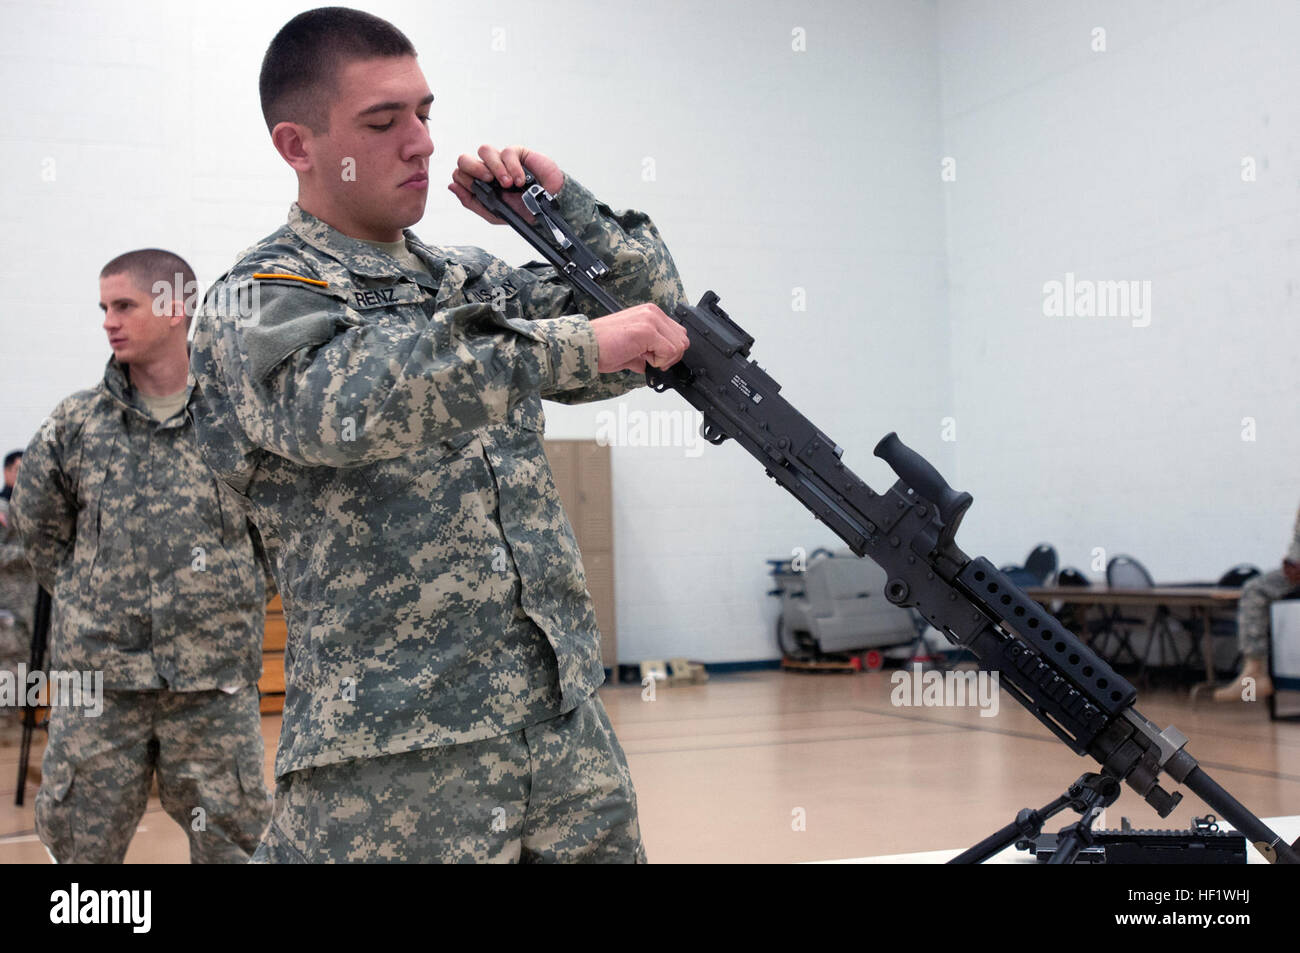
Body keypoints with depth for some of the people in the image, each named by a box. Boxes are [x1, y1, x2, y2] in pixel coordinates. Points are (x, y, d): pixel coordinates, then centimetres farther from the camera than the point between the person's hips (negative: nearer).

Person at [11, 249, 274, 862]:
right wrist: (85, 600, 12)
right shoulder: (75, 422, 3)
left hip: (215, 684, -1)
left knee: (230, 843, 9)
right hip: (97, 679, 2)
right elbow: (38, 525, 17)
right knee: (79, 842, 9)